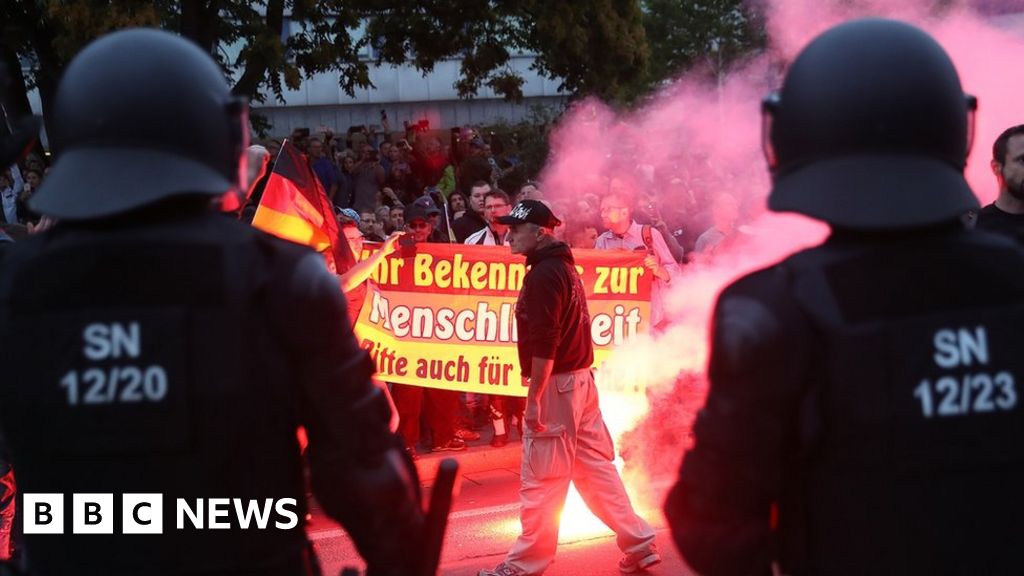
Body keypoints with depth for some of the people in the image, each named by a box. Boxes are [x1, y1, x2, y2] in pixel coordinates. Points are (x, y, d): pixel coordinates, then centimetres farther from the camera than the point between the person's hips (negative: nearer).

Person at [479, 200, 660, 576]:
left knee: (540, 478, -2)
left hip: (556, 384, -10)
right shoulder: (565, 266, 14)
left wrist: (534, 397, -20)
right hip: (581, 377, 10)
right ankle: (638, 546, 15)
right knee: (595, 467, 13)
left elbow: (544, 342, -22)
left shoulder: (543, 274, -16)